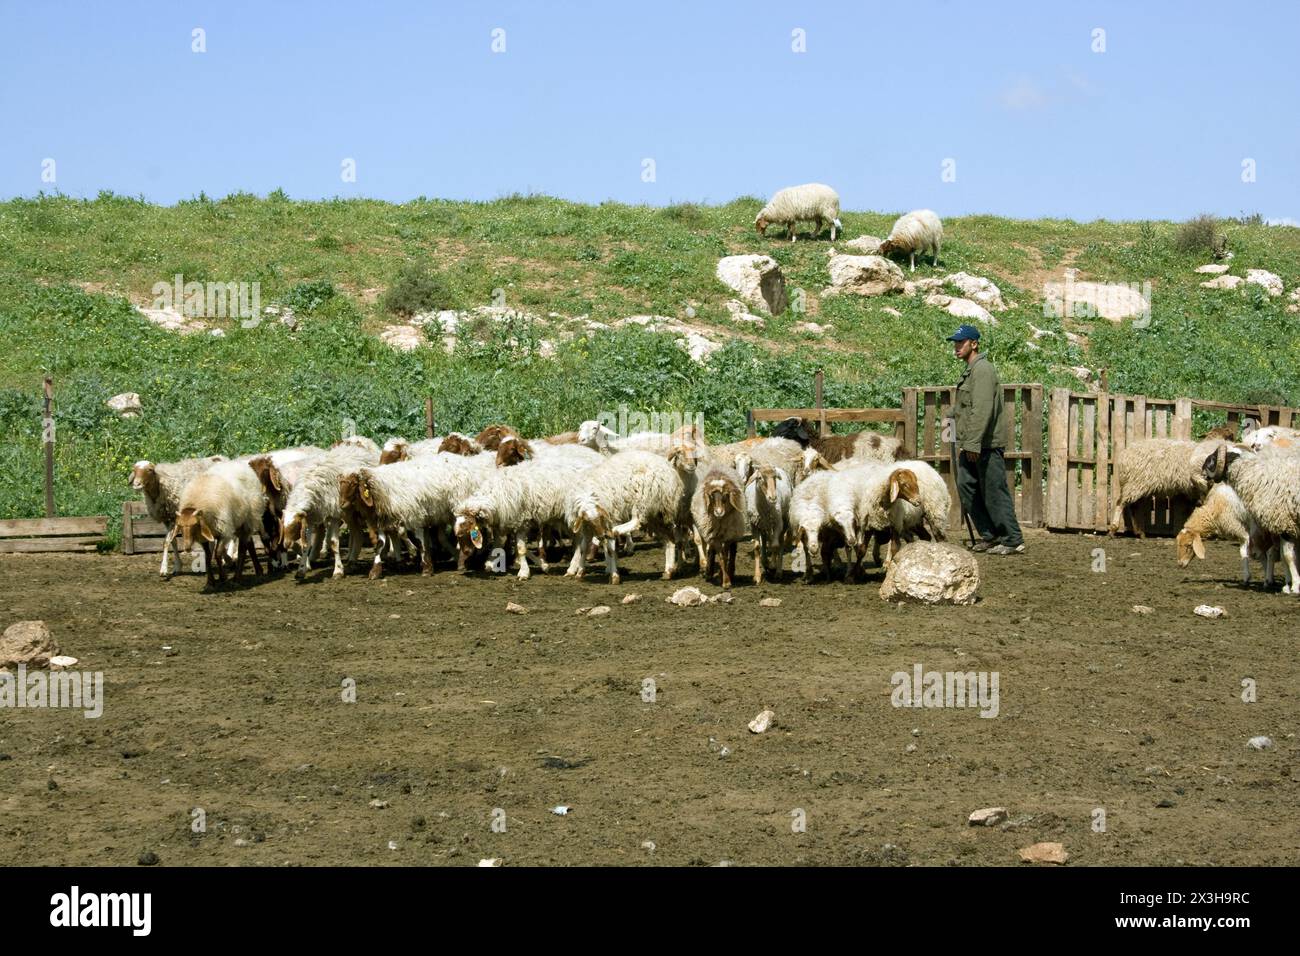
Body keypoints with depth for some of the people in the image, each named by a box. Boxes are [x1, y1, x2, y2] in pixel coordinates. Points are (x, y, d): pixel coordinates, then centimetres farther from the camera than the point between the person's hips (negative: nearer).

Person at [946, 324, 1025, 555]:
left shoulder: (982, 369, -13)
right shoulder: (969, 371, 19)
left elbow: (982, 409, -22)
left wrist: (974, 443, -26)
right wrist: (963, 443, 20)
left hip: (986, 445, -10)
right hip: (970, 446, 10)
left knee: (995, 493, -6)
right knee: (967, 488, 9)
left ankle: (1013, 541, -1)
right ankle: (989, 535, 16)